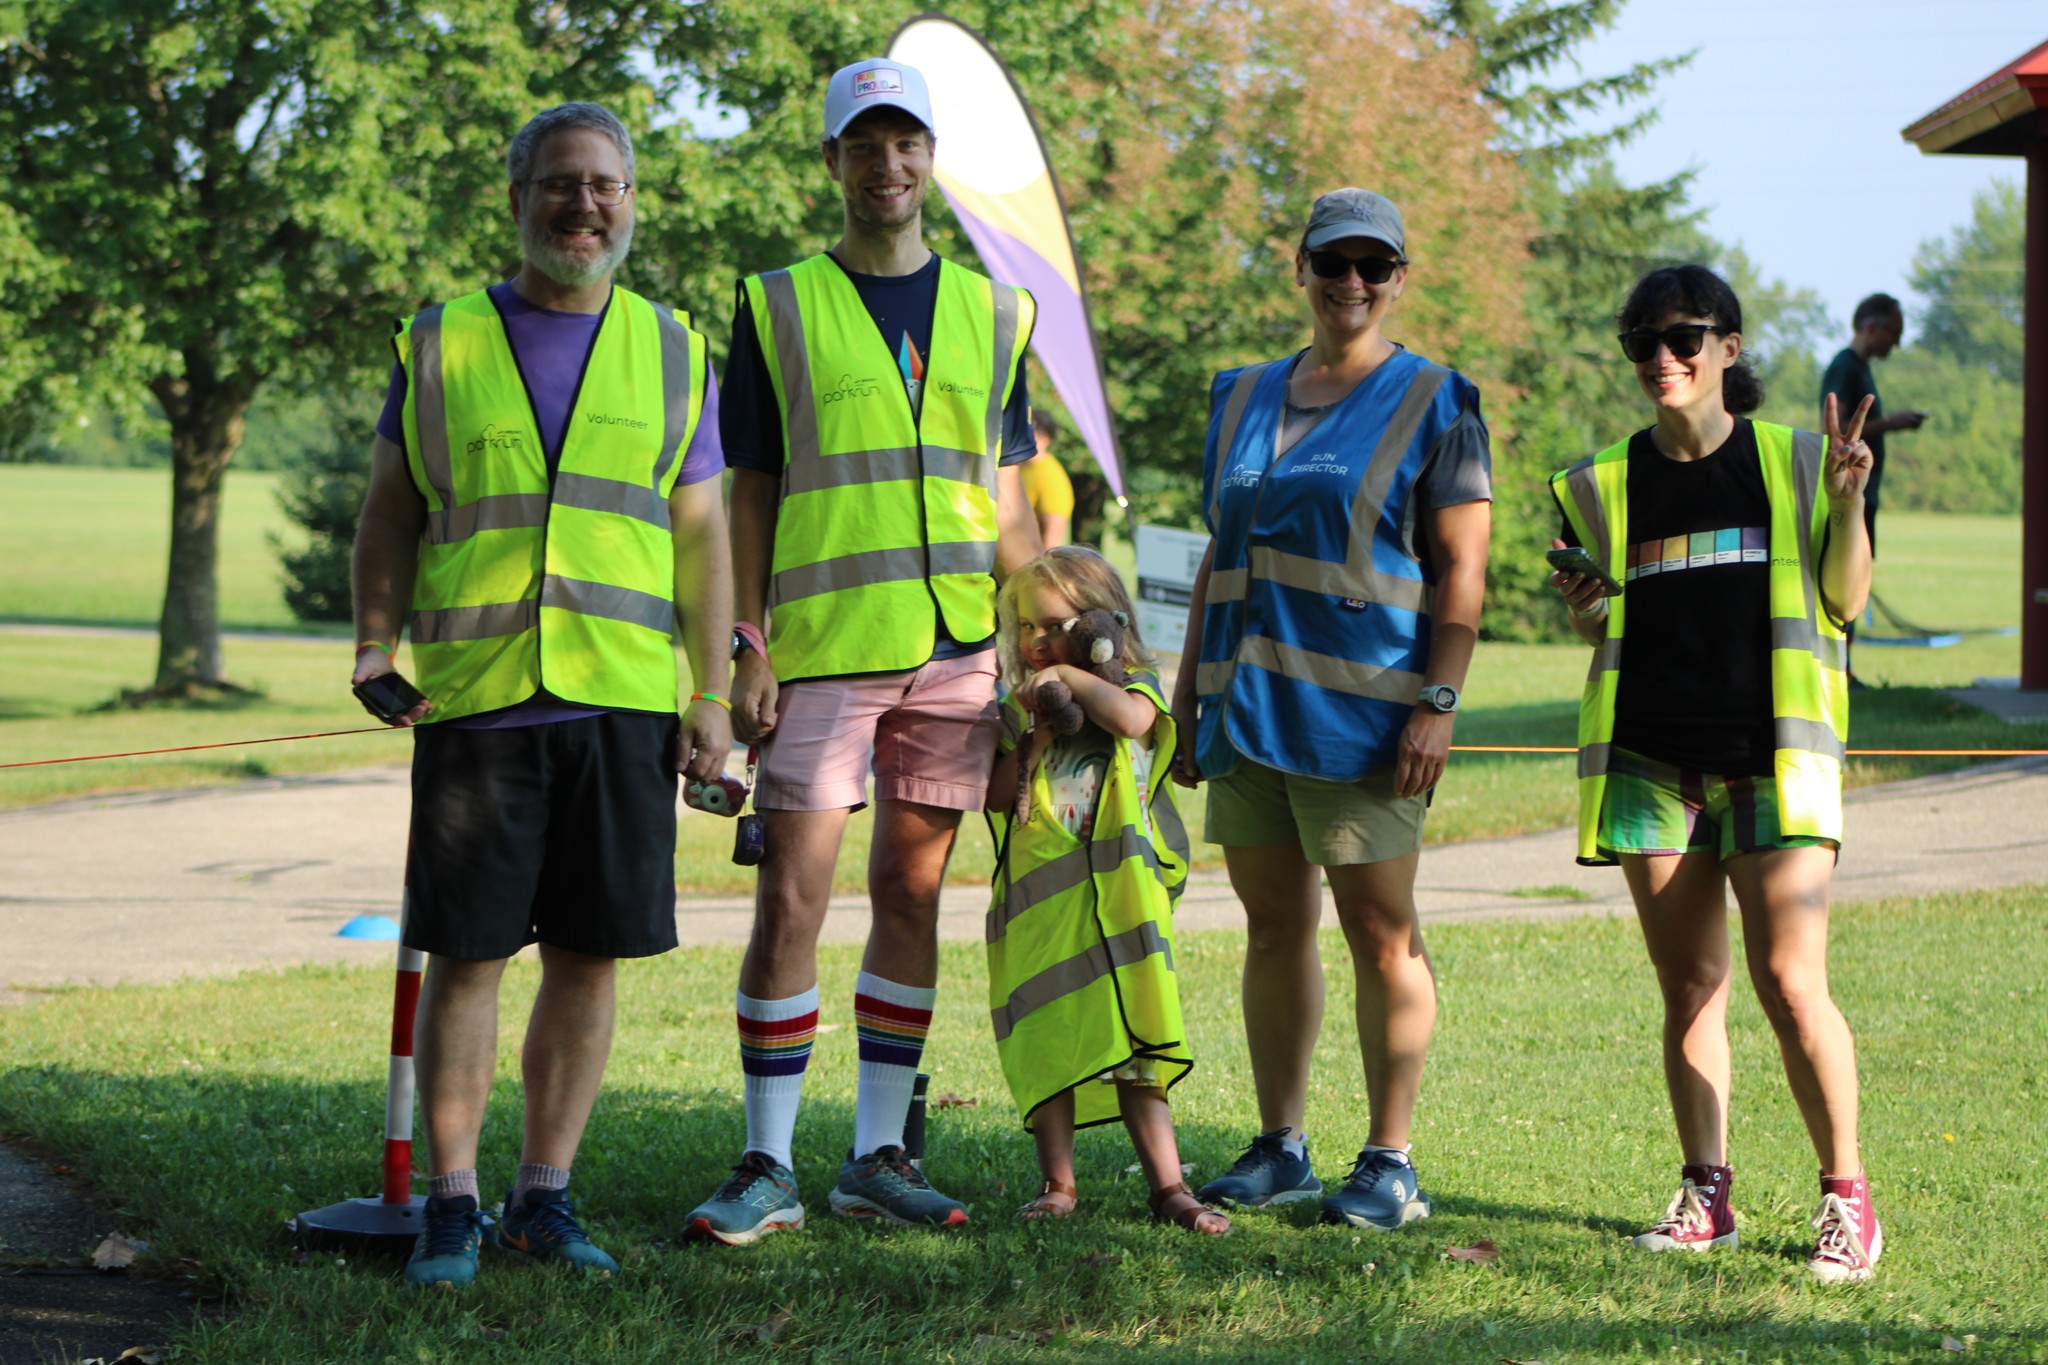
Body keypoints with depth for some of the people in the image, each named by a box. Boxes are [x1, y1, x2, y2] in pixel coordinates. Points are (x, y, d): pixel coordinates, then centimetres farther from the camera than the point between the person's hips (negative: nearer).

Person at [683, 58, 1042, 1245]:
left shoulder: (993, 313, 13)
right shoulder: (779, 308, 5)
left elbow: (1009, 498, 15)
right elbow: (749, 491, 4)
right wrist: (746, 648, -4)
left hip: (955, 650, 3)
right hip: (821, 649, -3)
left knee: (914, 892, 7)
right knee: (792, 899, -6)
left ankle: (879, 1154, 15)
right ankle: (768, 1167, -1)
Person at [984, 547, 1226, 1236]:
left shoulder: (1132, 684, 3)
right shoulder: (1018, 705, 12)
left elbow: (1132, 719, -22)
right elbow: (997, 798, 2)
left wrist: (1072, 677, -16)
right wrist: (1033, 734, -8)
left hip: (1115, 898, -3)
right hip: (1038, 897, 3)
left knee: (1134, 1046, -2)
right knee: (1045, 1043, 3)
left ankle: (1167, 1185, 0)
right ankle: (1057, 1183, 10)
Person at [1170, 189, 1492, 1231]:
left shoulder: (1432, 403, 0)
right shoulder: (1245, 399, 17)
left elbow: (1461, 568, -6)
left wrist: (1440, 700, -15)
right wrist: (1188, 686, 15)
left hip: (1360, 711, -6)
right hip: (1246, 705, 6)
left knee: (1381, 932, -3)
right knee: (1273, 925, 9)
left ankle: (1390, 1162, 2)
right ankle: (1280, 1151, 17)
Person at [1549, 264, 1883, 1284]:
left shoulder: (1790, 461, 6)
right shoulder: (1605, 486, 11)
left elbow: (1844, 603, 7)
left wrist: (1847, 501, -7)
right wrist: (1582, 610, -4)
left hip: (1773, 753, -3)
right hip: (1652, 759, 3)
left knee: (1790, 987, -11)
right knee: (1689, 991, 4)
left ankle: (1847, 1196, 1)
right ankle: (1705, 1195, 14)